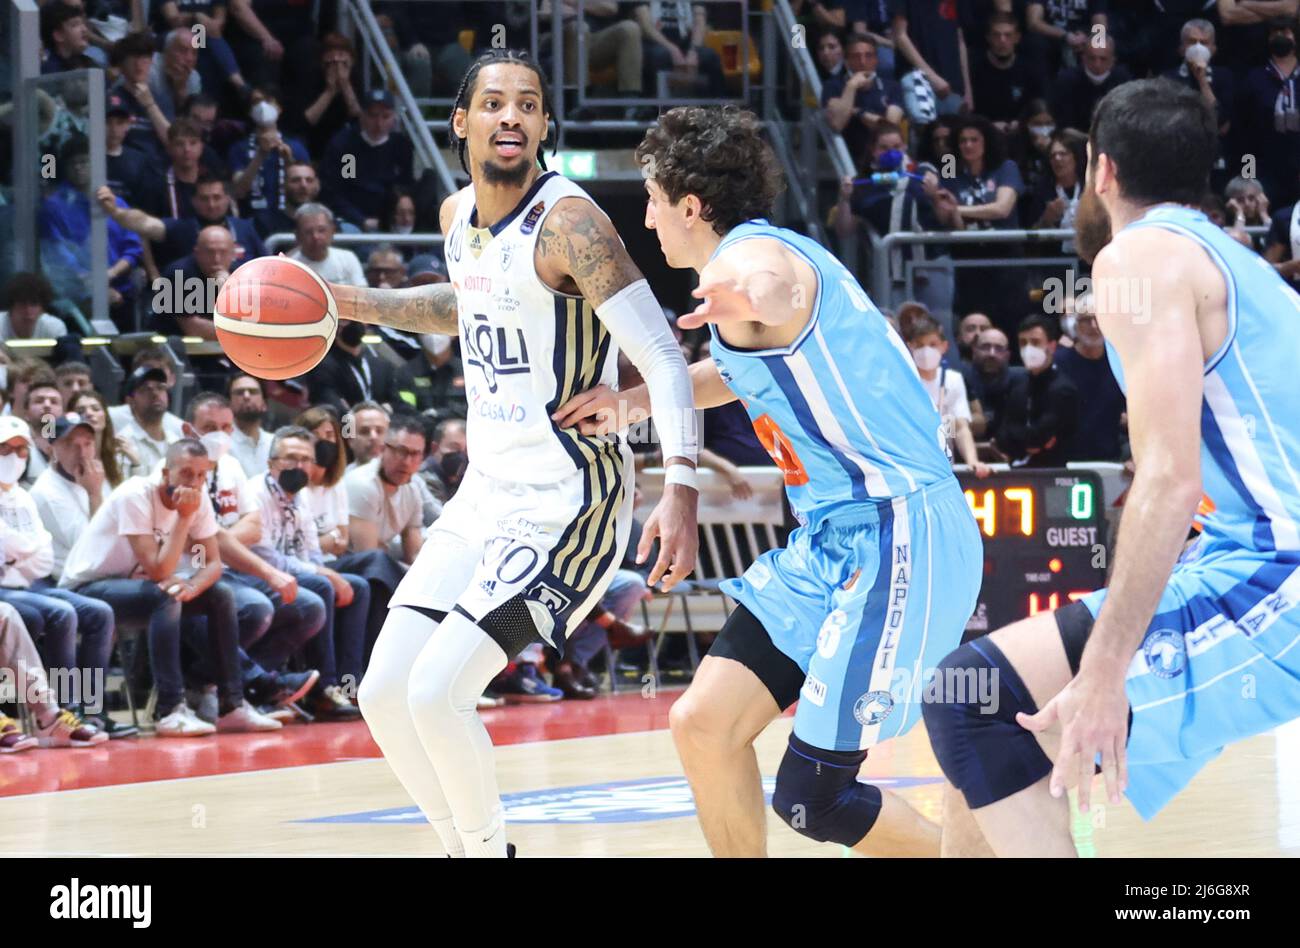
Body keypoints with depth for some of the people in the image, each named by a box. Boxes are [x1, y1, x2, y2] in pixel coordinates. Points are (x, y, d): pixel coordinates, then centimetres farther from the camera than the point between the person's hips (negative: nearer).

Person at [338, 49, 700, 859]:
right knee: (385, 693, 6)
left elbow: (663, 357, -24)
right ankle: (466, 846, 23)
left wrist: (682, 491, -36)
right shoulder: (459, 216, 6)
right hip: (486, 490, 8)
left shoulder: (567, 223, -19)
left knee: (436, 693, -17)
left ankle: (489, 849, 5)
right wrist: (349, 302, 19)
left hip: (565, 502, -8)